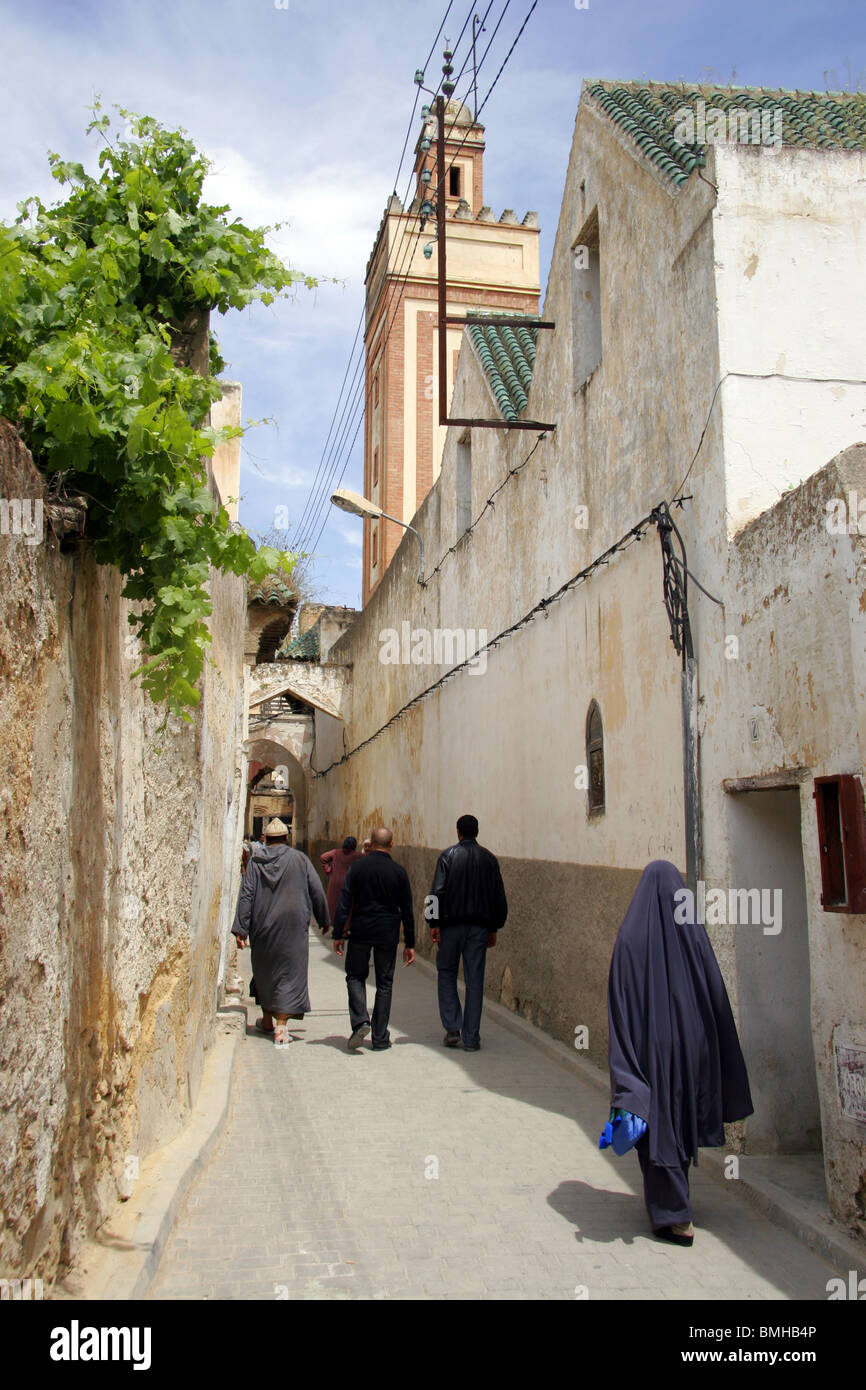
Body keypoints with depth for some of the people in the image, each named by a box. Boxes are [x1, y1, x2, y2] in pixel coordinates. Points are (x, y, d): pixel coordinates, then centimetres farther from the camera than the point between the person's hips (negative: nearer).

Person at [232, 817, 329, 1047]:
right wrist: (324, 920, 12)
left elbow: (246, 896, -5)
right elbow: (317, 891, 0)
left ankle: (267, 1020, 30)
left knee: (264, 970, 18)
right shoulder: (299, 859, -1)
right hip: (293, 925, -2)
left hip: (263, 927, 2)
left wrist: (241, 929, -5)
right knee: (290, 972, 0)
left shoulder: (255, 863, 1)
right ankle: (281, 1025, -10)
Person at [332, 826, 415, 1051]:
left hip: (361, 931, -1)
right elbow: (407, 910, 2)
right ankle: (380, 1039, 10)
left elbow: (344, 903, -6)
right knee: (384, 983, 9)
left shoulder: (357, 866, -4)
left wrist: (338, 934, -1)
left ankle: (360, 1021, -6)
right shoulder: (399, 871, -1)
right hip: (388, 934, 1)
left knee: (355, 976, 15)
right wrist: (409, 943, 9)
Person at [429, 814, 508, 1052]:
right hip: (480, 926, 2)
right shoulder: (489, 859, 6)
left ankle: (452, 1028, 4)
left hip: (451, 924, -2)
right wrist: (494, 928, 14)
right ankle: (471, 1038, 5)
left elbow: (437, 891, -11)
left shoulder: (448, 855, -4)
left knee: (446, 973, 13)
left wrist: (434, 923, -7)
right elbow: (499, 897, 8)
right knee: (474, 980, 5)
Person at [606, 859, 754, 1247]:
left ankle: (675, 1217, 6)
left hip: (650, 1042, -4)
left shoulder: (631, 935, -11)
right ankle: (672, 1198, 36)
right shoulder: (693, 929, -4)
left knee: (657, 1124, 6)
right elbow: (715, 992, -1)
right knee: (684, 1116, 20)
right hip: (691, 1039, 4)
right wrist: (714, 1051, 9)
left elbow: (620, 1001, -12)